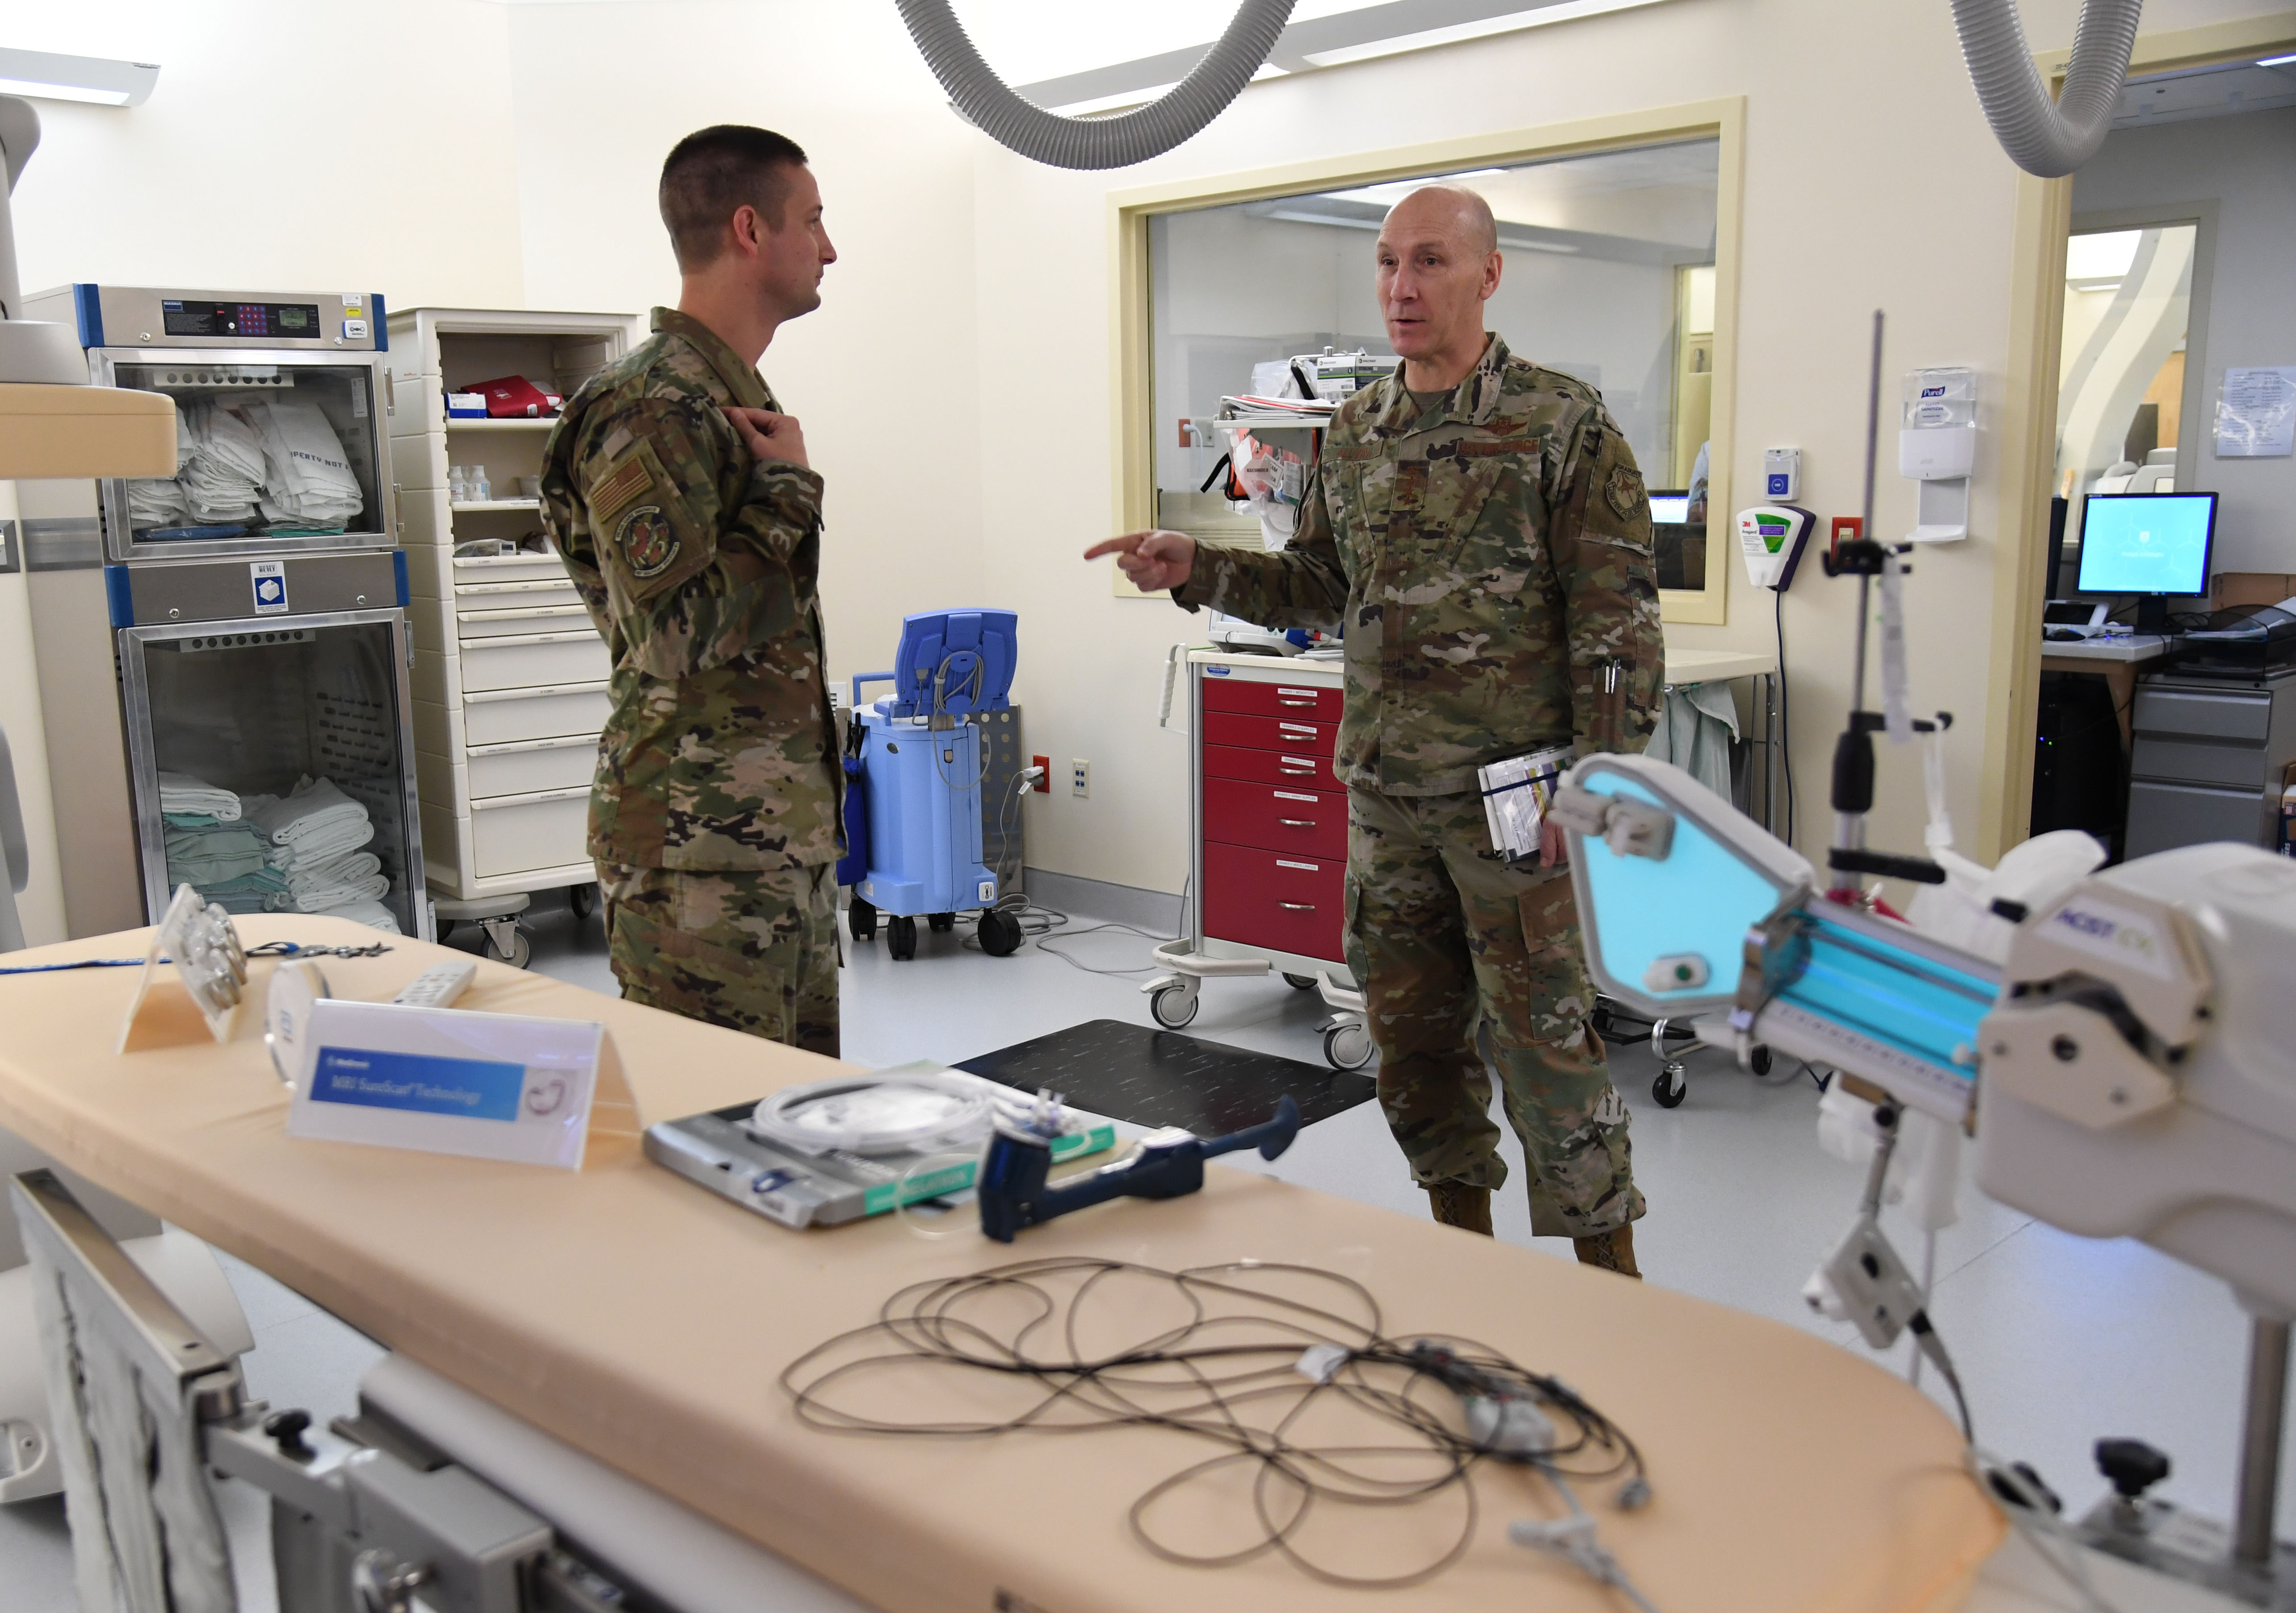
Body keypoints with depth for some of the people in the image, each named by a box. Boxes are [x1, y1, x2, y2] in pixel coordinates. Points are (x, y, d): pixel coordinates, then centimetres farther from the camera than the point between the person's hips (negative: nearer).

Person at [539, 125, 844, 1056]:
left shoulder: (735, 395, 17)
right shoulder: (651, 406, -14)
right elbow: (676, 630, -23)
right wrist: (789, 487, -13)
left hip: (788, 830, 10)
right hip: (702, 841, -10)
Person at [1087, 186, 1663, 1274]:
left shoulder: (1565, 426, -7)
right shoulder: (1353, 435, 11)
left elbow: (1617, 621, -9)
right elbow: (1319, 587, 18)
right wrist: (1197, 570, 3)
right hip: (1385, 796, 6)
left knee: (1544, 1039, -1)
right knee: (1412, 1035, 13)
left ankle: (1608, 1276, 15)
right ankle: (1463, 1250, 31)